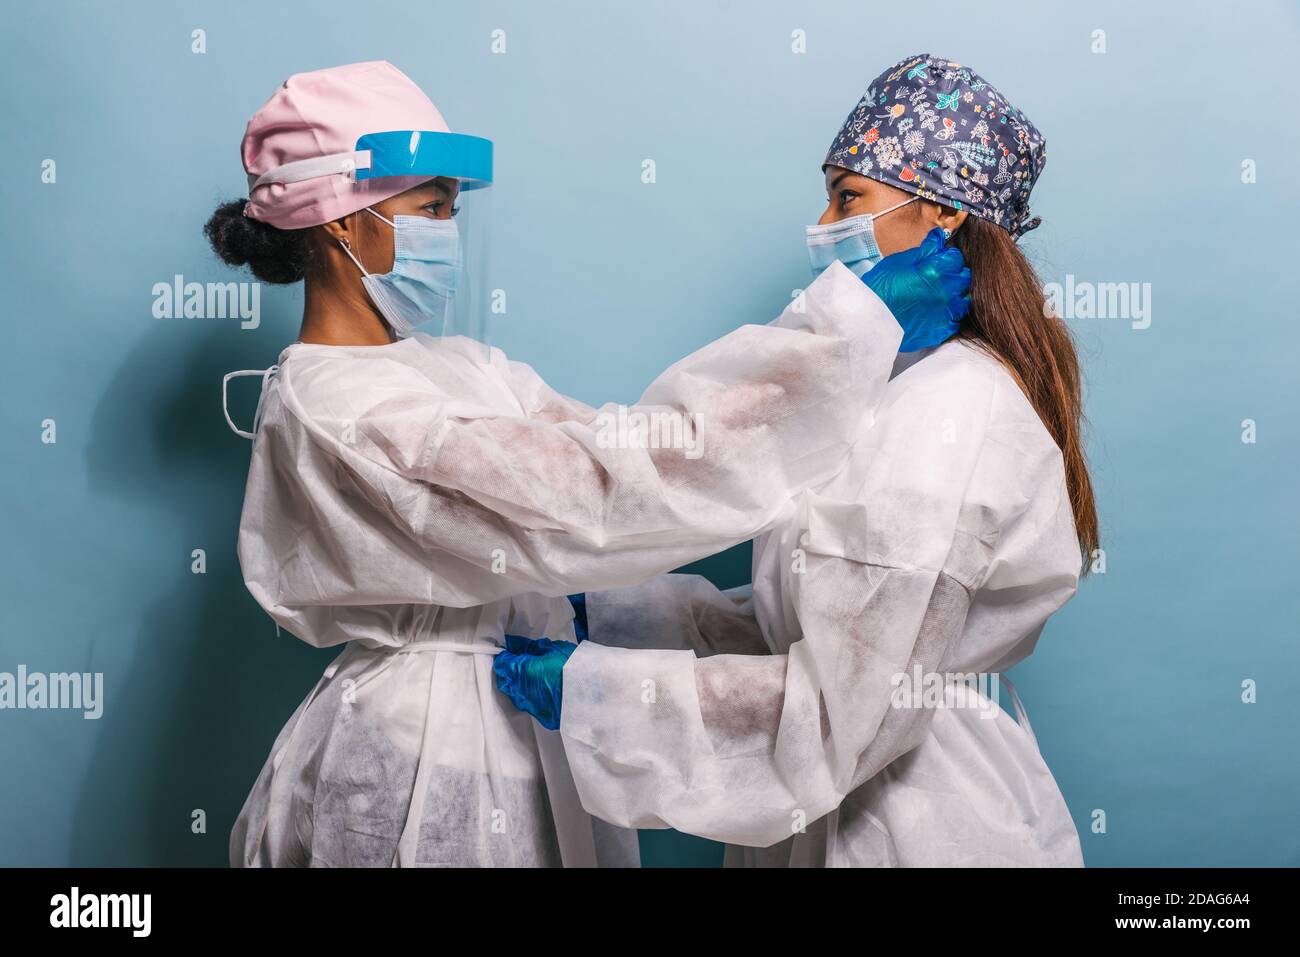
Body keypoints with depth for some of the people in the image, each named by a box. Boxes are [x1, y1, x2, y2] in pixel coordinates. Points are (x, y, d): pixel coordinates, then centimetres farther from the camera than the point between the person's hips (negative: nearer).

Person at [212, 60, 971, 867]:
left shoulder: (439, 360, 6)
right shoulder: (341, 407, -22)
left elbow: (603, 439, 0)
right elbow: (600, 495, -29)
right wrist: (851, 326, -27)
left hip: (512, 727, 8)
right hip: (429, 754, -8)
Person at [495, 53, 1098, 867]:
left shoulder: (942, 418, -22)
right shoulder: (951, 386, 8)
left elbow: (841, 704, -25)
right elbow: (829, 616, 6)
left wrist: (589, 689, -20)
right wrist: (601, 611, 2)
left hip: (919, 827, -8)